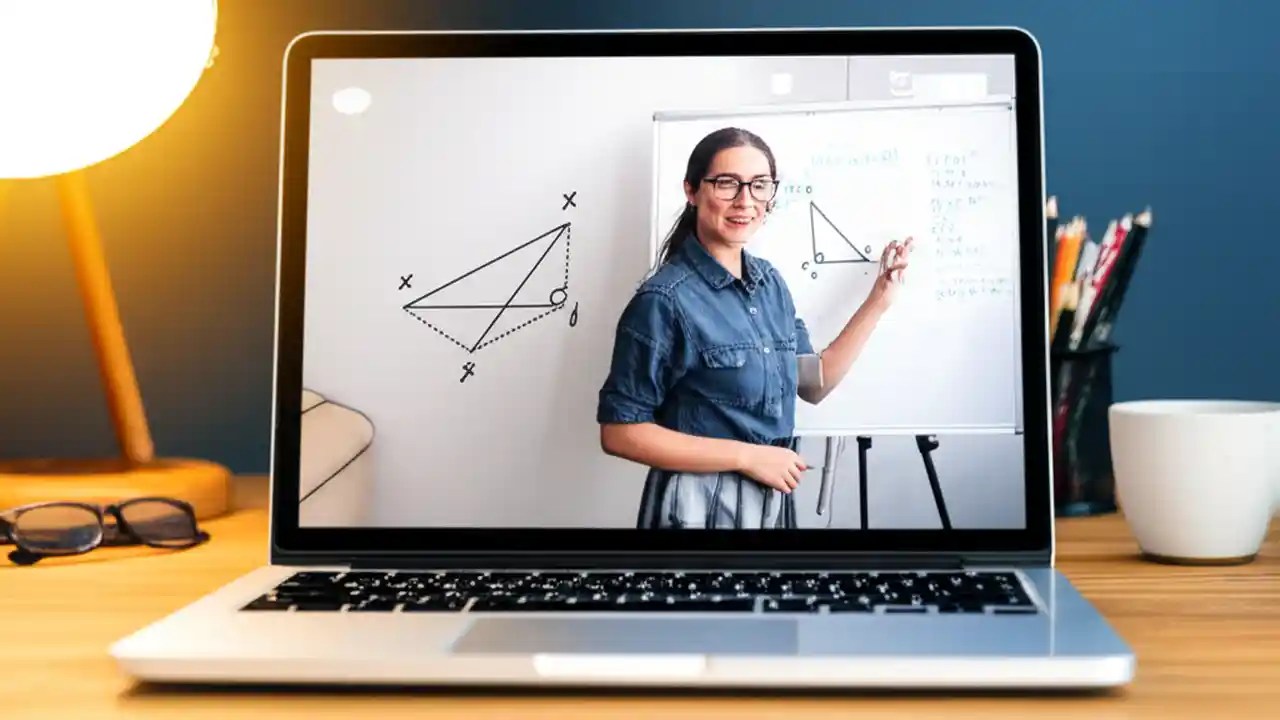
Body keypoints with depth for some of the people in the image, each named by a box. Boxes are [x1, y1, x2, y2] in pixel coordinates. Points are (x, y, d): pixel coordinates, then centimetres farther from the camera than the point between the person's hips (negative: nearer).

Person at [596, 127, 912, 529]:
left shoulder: (769, 281, 4)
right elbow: (619, 432, -18)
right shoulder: (665, 300, -18)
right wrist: (745, 456, -19)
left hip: (771, 497, 7)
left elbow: (812, 384, 11)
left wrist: (878, 301, 4)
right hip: (699, 505, -7)